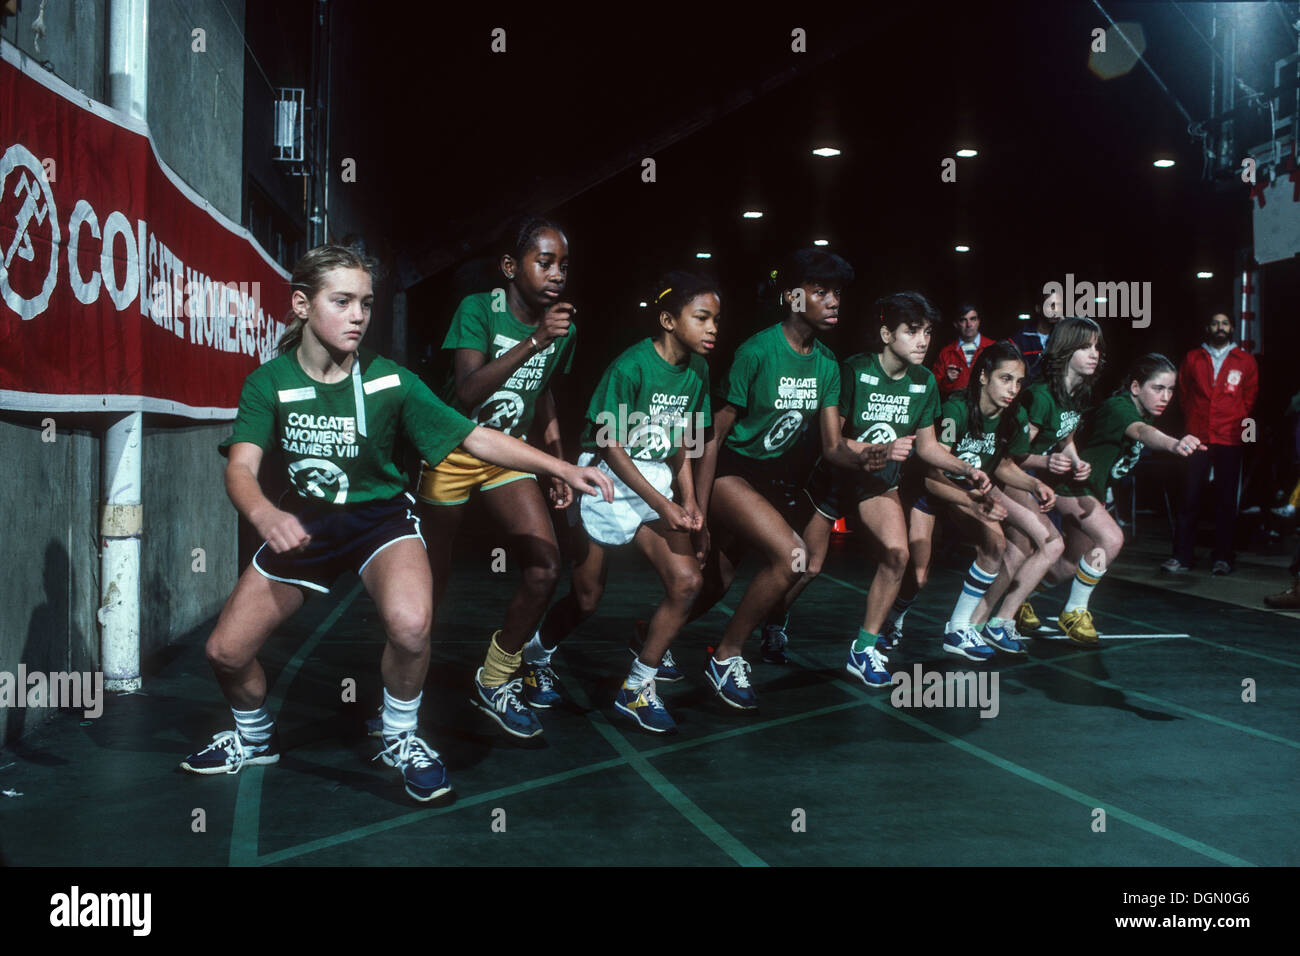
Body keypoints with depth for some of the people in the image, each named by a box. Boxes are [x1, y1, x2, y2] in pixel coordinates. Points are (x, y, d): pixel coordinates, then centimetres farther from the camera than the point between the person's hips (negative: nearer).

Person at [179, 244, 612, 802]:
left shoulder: (389, 381, -14)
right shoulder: (269, 383, -12)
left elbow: (474, 437, -12)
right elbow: (241, 468, -24)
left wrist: (561, 467, -20)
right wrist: (264, 514, -47)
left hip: (380, 516, -2)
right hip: (303, 523, 2)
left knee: (410, 625, -32)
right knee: (225, 652, -1)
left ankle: (400, 738, -1)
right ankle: (255, 737, 35)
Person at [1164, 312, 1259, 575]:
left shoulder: (1245, 361, 9)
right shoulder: (1193, 358, 10)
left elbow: (1250, 396, 12)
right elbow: (1183, 393, 16)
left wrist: (1239, 423, 6)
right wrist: (1193, 421, 10)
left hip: (1230, 439, 0)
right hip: (1197, 438, 0)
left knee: (1226, 500, 3)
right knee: (1190, 498, -4)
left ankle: (1222, 558, 9)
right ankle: (1182, 556, -1)